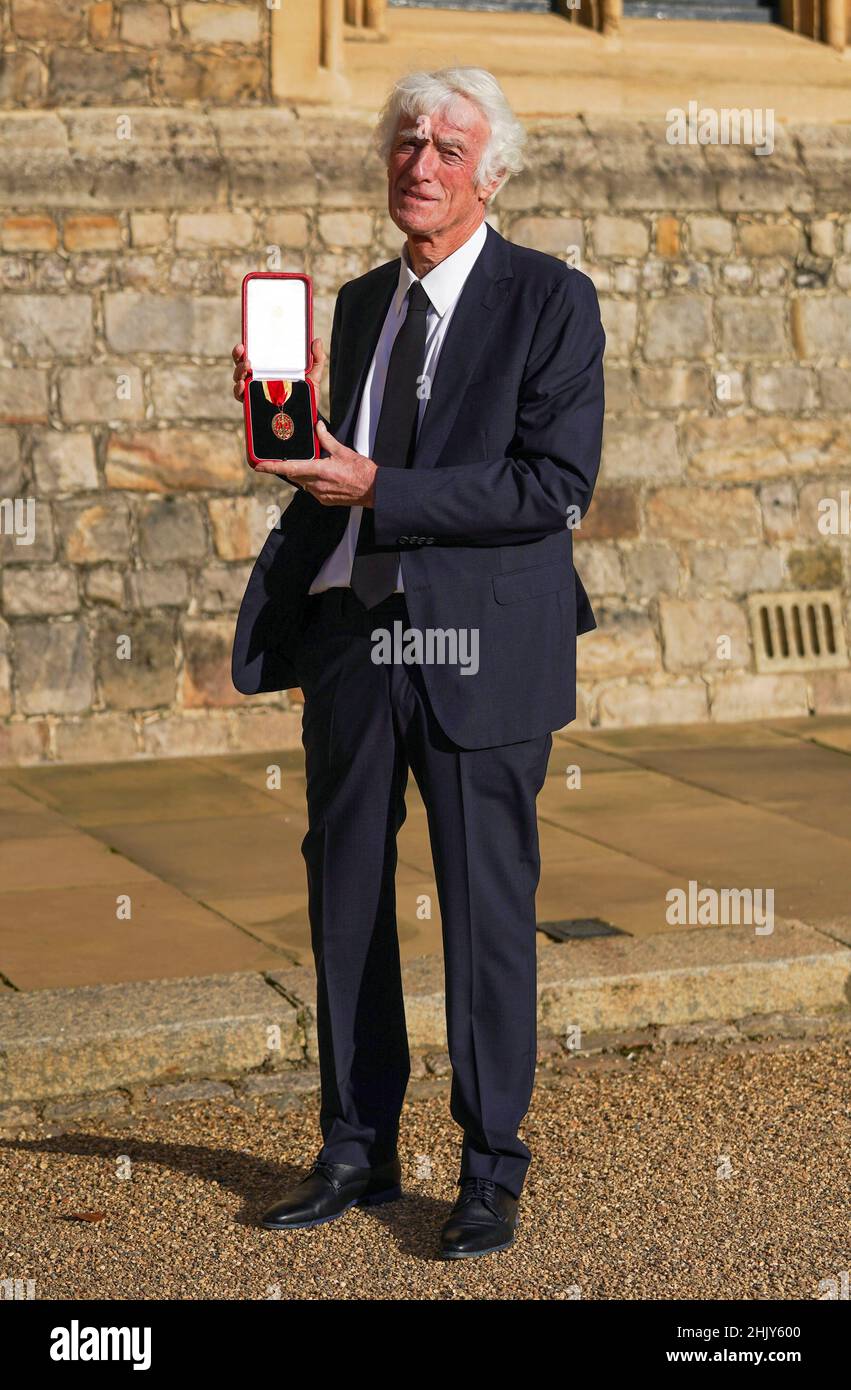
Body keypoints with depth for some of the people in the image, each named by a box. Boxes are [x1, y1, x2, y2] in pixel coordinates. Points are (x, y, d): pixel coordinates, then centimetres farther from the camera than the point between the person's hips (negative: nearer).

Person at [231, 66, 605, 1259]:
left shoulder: (551, 301, -4)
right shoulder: (360, 305, 16)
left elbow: (557, 484, -13)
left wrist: (379, 490, -17)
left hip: (477, 640, -6)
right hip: (351, 633, 6)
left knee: (486, 909, 1)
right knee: (346, 902, 10)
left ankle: (492, 1169, 15)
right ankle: (358, 1151, 24)